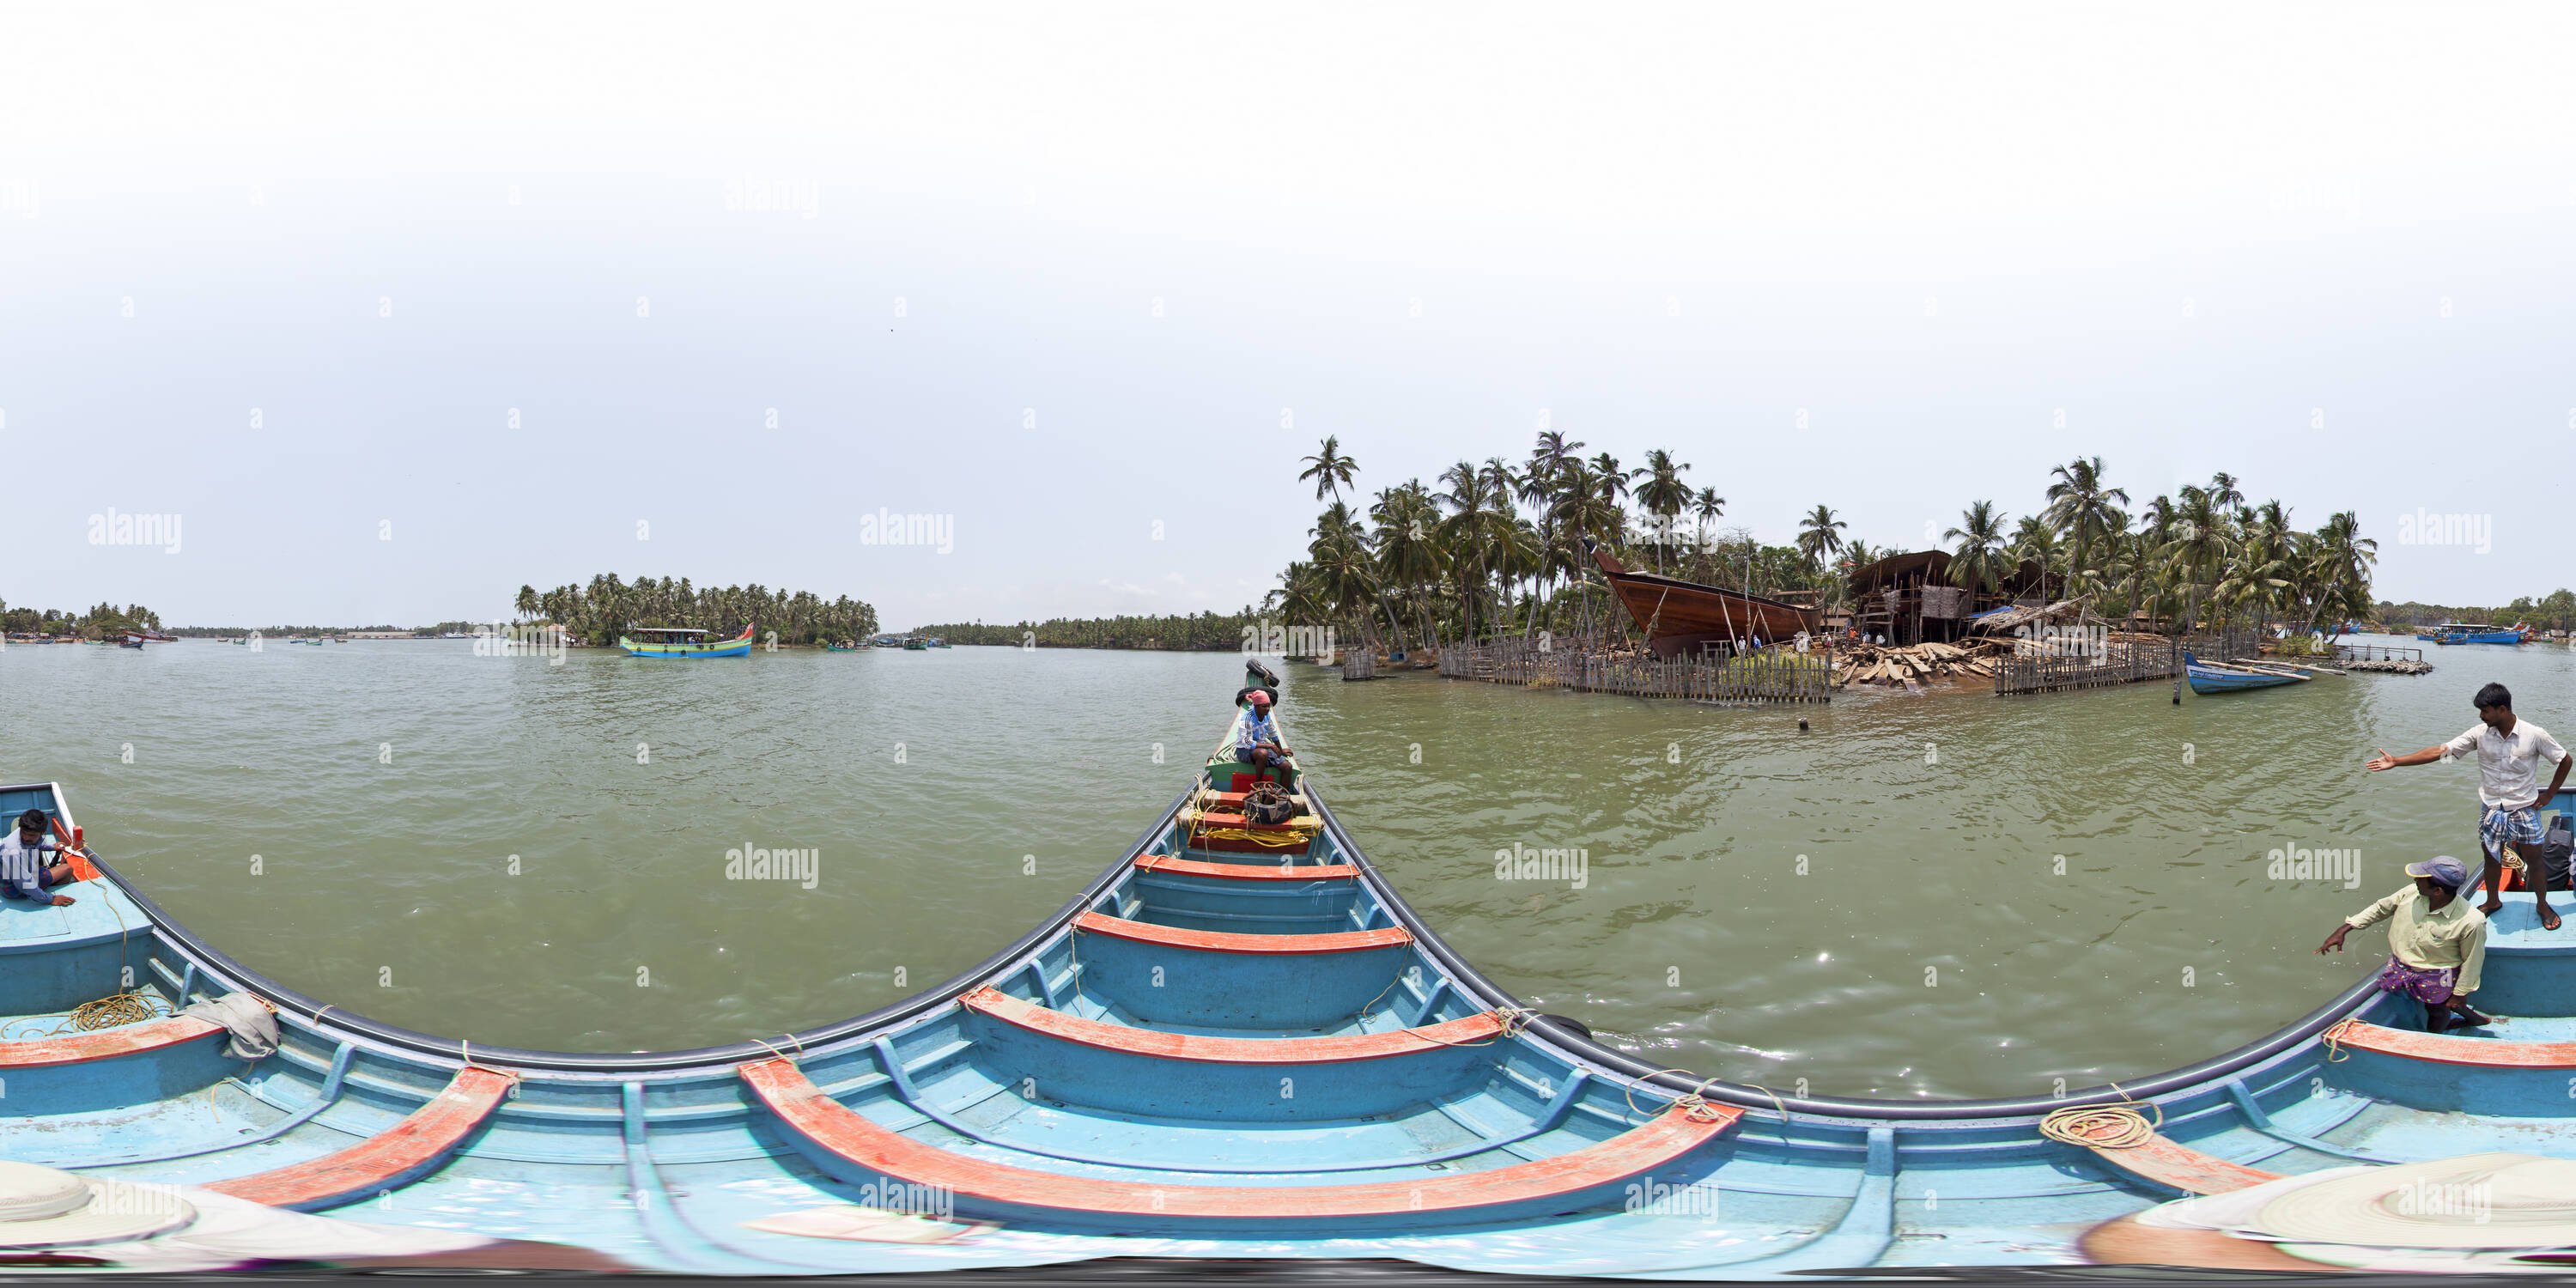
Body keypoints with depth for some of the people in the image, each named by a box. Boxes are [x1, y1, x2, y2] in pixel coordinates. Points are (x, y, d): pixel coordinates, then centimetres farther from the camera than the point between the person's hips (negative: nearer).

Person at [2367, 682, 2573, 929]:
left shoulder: (2534, 735, -13)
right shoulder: (2480, 733, -8)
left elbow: (2565, 760, 1)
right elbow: (2440, 751, -8)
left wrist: (2549, 795, -1)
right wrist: (2395, 761, -13)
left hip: (2524, 811, -2)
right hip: (2491, 811, 3)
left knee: (2534, 862, 8)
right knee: (2492, 859, 16)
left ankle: (2542, 905, 30)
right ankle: (2492, 901, 37)